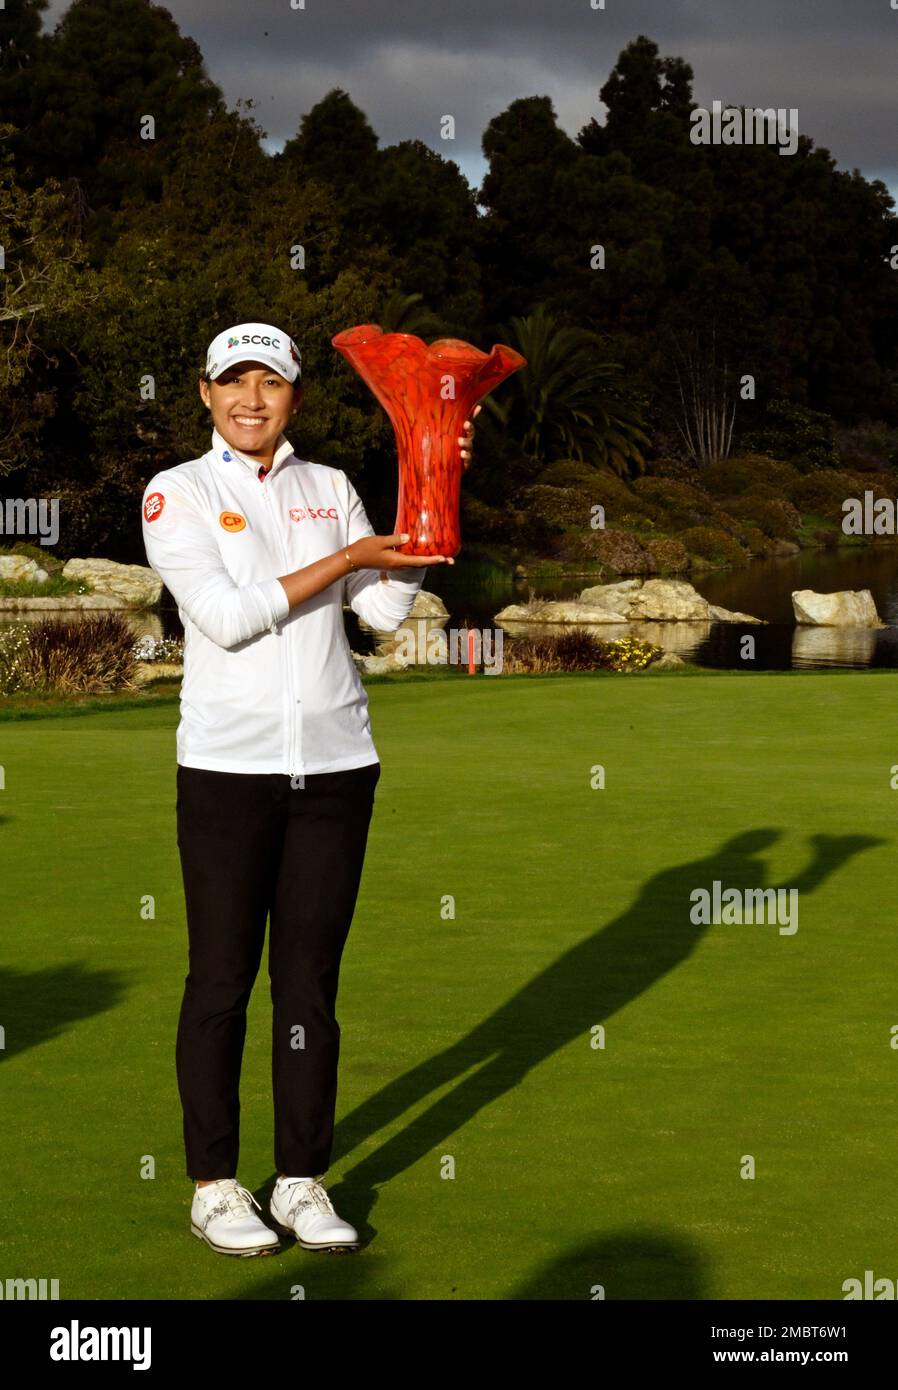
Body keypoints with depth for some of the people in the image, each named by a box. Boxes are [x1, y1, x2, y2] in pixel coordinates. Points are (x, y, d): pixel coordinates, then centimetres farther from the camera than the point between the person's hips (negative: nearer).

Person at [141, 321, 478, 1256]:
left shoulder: (330, 490, 11)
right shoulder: (177, 494, 0)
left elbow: (386, 610, 2)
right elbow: (226, 617, -13)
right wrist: (347, 557, -12)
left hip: (335, 763, 3)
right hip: (228, 765, -3)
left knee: (312, 977, 6)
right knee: (222, 977, 0)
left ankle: (304, 1181, 13)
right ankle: (214, 1186, 9)